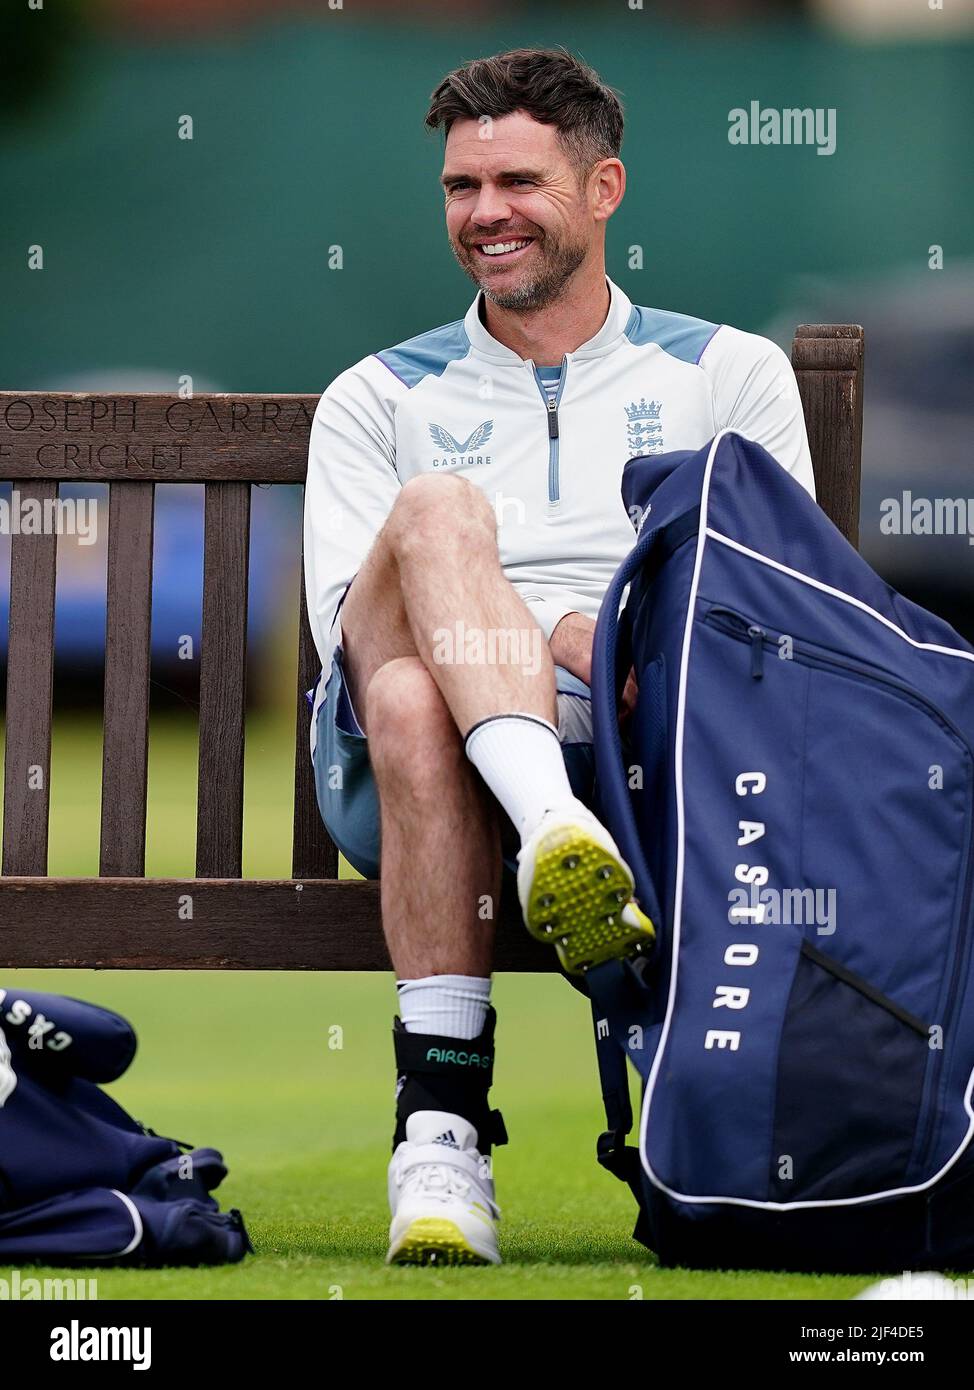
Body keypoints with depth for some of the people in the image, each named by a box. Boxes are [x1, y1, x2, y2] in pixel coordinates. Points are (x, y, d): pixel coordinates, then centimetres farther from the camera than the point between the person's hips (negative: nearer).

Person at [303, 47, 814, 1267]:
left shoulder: (728, 374, 21)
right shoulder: (380, 400, 24)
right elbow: (344, 616, 8)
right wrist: (548, 635, -12)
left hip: (650, 743, -1)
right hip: (392, 758, 1)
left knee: (415, 702, -37)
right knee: (438, 510, -31)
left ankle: (438, 1122, -41)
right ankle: (555, 830, -53)